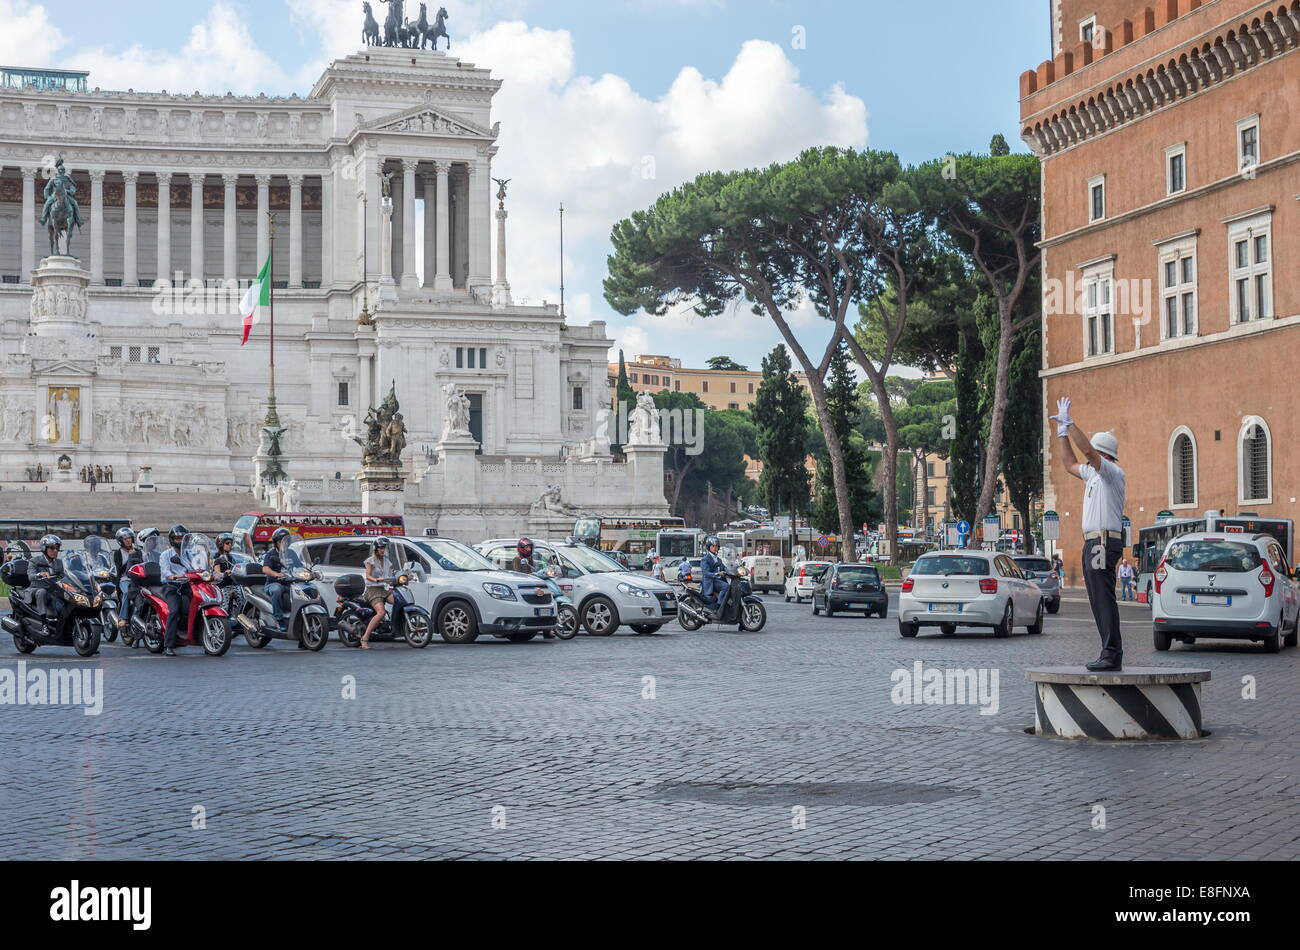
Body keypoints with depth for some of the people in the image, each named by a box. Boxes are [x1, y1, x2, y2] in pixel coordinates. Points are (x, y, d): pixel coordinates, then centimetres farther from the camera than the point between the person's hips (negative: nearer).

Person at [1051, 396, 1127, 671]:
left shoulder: (1113, 472, -7)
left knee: (1104, 599, -14)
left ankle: (1112, 656, -17)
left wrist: (1069, 422, -16)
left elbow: (1088, 450, -20)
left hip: (1104, 543, -10)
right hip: (1092, 543, 10)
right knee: (1098, 602, 8)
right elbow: (1071, 464, 33)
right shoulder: (1093, 473, 20)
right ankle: (1110, 654, 10)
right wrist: (1062, 432, 27)